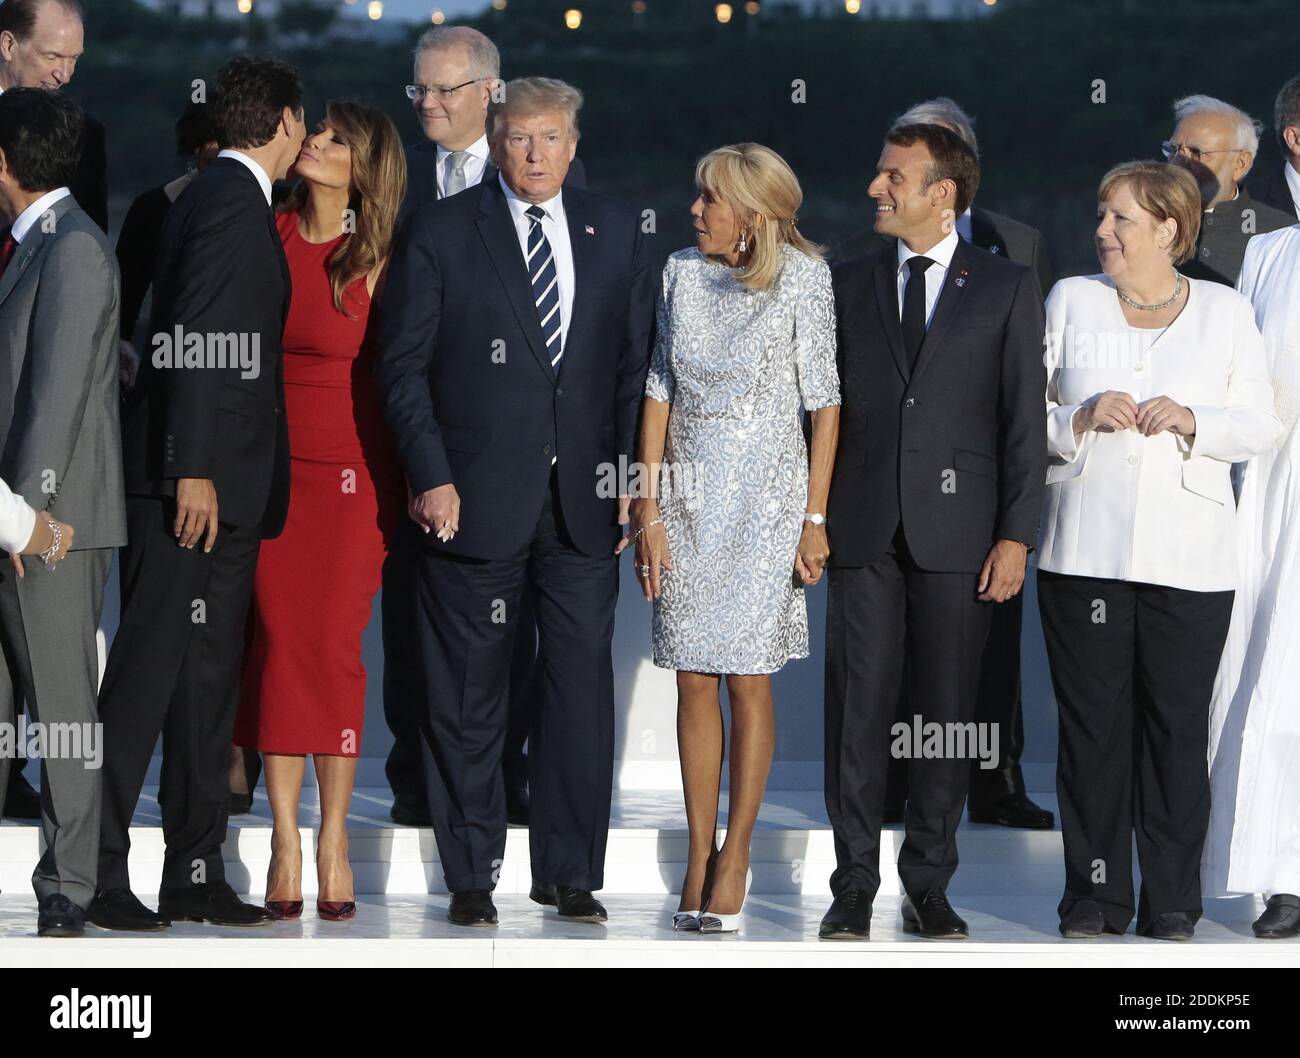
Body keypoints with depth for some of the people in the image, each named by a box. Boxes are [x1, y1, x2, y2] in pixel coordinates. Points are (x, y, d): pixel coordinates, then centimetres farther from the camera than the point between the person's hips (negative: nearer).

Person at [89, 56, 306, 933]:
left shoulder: (221, 198, 18)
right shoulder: (234, 205, -12)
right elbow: (194, 342, -19)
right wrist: (194, 469, -23)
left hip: (224, 484, 10)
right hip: (198, 479, -10)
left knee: (209, 680, 10)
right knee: (149, 673, -8)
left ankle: (196, 873, 13)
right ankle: (97, 869, -6)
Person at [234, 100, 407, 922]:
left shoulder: (376, 260, -2)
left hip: (352, 471, -2)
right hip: (269, 467, 2)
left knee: (334, 649, -3)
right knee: (277, 644, -1)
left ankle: (334, 840, 7)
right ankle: (285, 846, 4)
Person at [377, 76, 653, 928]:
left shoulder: (618, 232, 9)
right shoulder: (441, 234, 0)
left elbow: (638, 361, 9)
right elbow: (404, 366, -1)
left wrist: (633, 474, 2)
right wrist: (431, 476, -8)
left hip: (584, 502, 2)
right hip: (474, 497, -2)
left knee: (583, 688, 1)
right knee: (469, 697, 4)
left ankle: (571, 872, 11)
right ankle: (471, 877, 14)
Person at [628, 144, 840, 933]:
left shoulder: (801, 277, -6)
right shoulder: (684, 273, 5)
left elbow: (824, 401, -5)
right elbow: (661, 391, 7)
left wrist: (815, 519, -7)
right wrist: (648, 509, 2)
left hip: (766, 496, -4)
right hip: (689, 494, 4)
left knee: (747, 678, -3)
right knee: (694, 679, 3)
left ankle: (735, 857, 4)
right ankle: (700, 854, 8)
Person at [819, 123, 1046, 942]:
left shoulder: (1008, 288, 4)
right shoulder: (850, 285, 11)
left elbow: (1025, 420, 1)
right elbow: (825, 405, 11)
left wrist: (1016, 536, -5)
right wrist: (812, 518, 4)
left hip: (957, 533, -2)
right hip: (864, 532, 2)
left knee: (947, 712, 2)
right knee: (858, 709, -1)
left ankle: (930, 886, 9)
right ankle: (855, 884, 5)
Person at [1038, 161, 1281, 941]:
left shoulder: (1226, 312, 8)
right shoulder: (1070, 300, 10)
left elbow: (1261, 425, 6)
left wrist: (1193, 421, -12)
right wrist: (1079, 420, -11)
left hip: (1189, 558, -1)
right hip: (1085, 550, 1)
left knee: (1177, 728, -2)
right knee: (1092, 724, 1)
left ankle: (1172, 902, 5)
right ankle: (1095, 897, 8)